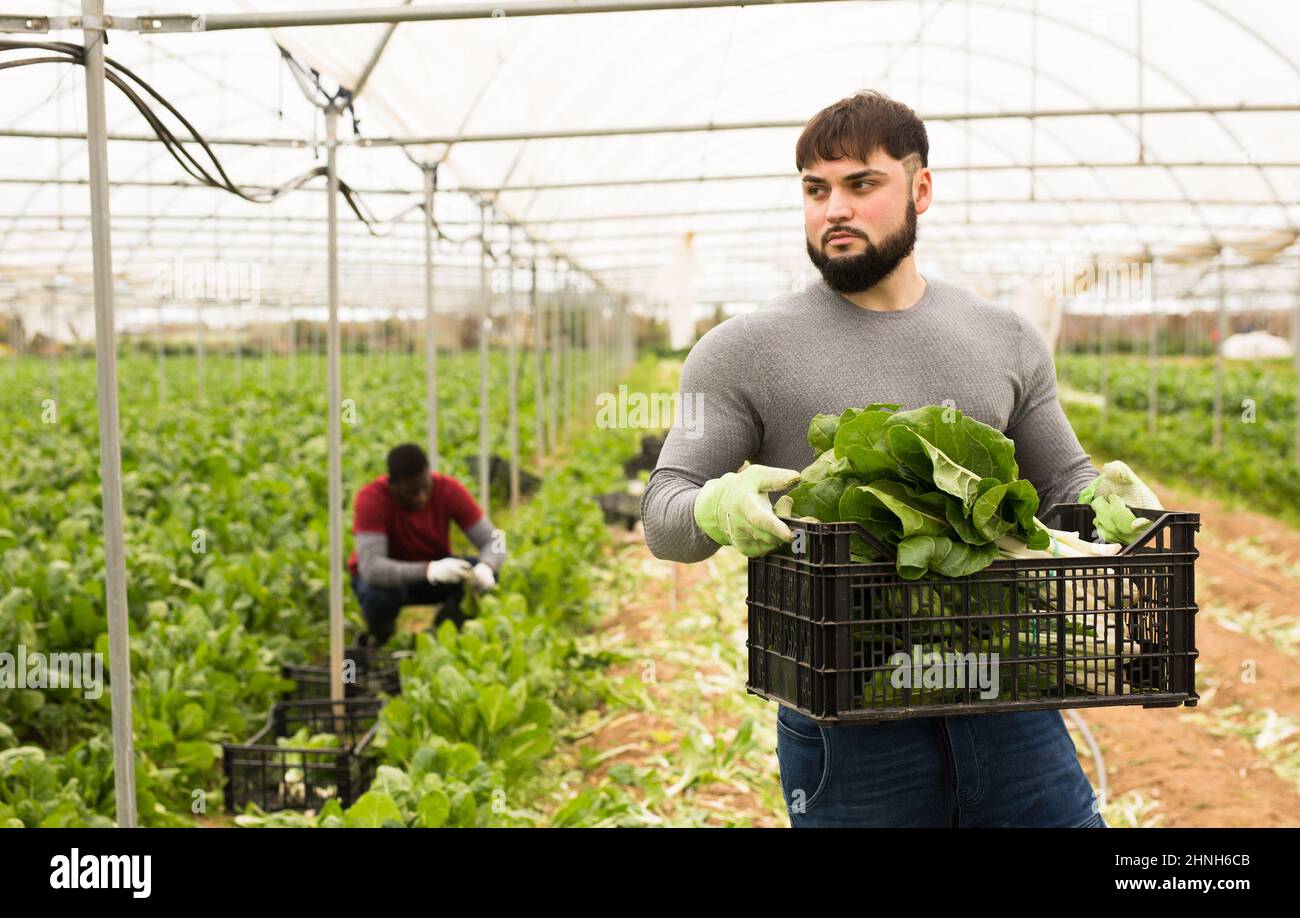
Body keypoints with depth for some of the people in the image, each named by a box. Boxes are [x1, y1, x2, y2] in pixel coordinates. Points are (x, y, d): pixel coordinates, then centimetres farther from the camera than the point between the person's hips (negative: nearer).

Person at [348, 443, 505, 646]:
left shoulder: (450, 490, -21)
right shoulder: (371, 499, -29)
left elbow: (493, 542, -21)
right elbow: (372, 567, -39)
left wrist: (485, 568, -45)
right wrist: (430, 570, -54)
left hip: (436, 570, 2)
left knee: (485, 576, -26)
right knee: (383, 594, -37)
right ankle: (380, 629, -1)